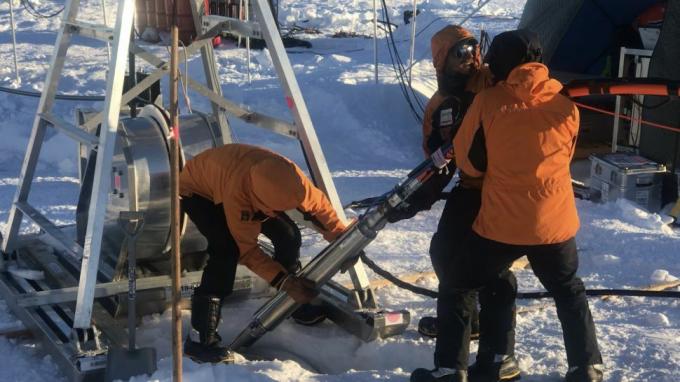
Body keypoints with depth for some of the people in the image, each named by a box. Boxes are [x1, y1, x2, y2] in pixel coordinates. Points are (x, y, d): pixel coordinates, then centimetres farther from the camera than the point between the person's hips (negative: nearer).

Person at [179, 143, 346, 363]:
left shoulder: (289, 177, -31)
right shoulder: (238, 192, -45)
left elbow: (318, 204, -10)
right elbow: (246, 249, -33)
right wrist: (284, 281, -36)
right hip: (197, 190, -6)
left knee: (288, 235, -7)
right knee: (227, 249, -30)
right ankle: (200, 340, -27)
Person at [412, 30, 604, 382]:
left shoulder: (488, 101, -10)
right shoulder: (565, 105, -1)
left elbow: (467, 160, -2)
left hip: (500, 223, -3)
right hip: (556, 222, 3)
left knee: (462, 288, 14)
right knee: (569, 293, 24)